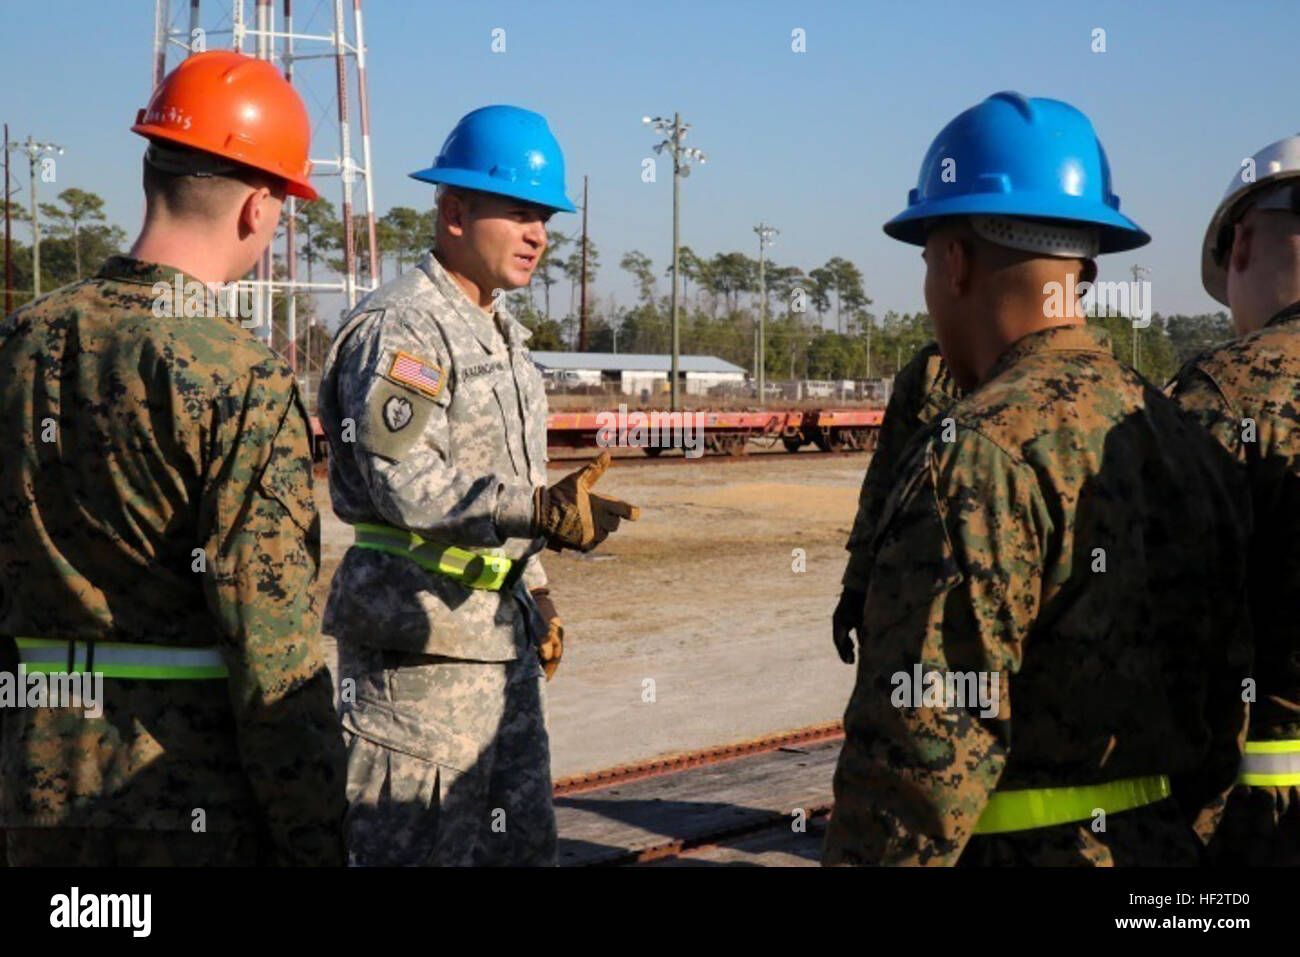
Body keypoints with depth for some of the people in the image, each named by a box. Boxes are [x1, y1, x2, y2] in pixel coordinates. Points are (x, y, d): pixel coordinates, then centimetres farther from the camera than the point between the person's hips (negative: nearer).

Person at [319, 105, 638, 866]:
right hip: (418, 639, -10)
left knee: (522, 838, 16)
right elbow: (406, 482, -26)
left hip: (501, 632, 10)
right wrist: (539, 511, -36)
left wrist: (535, 590, 22)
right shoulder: (398, 327, -15)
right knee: (416, 845, -3)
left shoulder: (502, 331, 17)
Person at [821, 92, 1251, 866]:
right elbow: (1225, 713, 12)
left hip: (1018, 849, -8)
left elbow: (920, 752, -24)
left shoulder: (982, 456, -20)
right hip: (1168, 846, 8)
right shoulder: (1190, 441, 6)